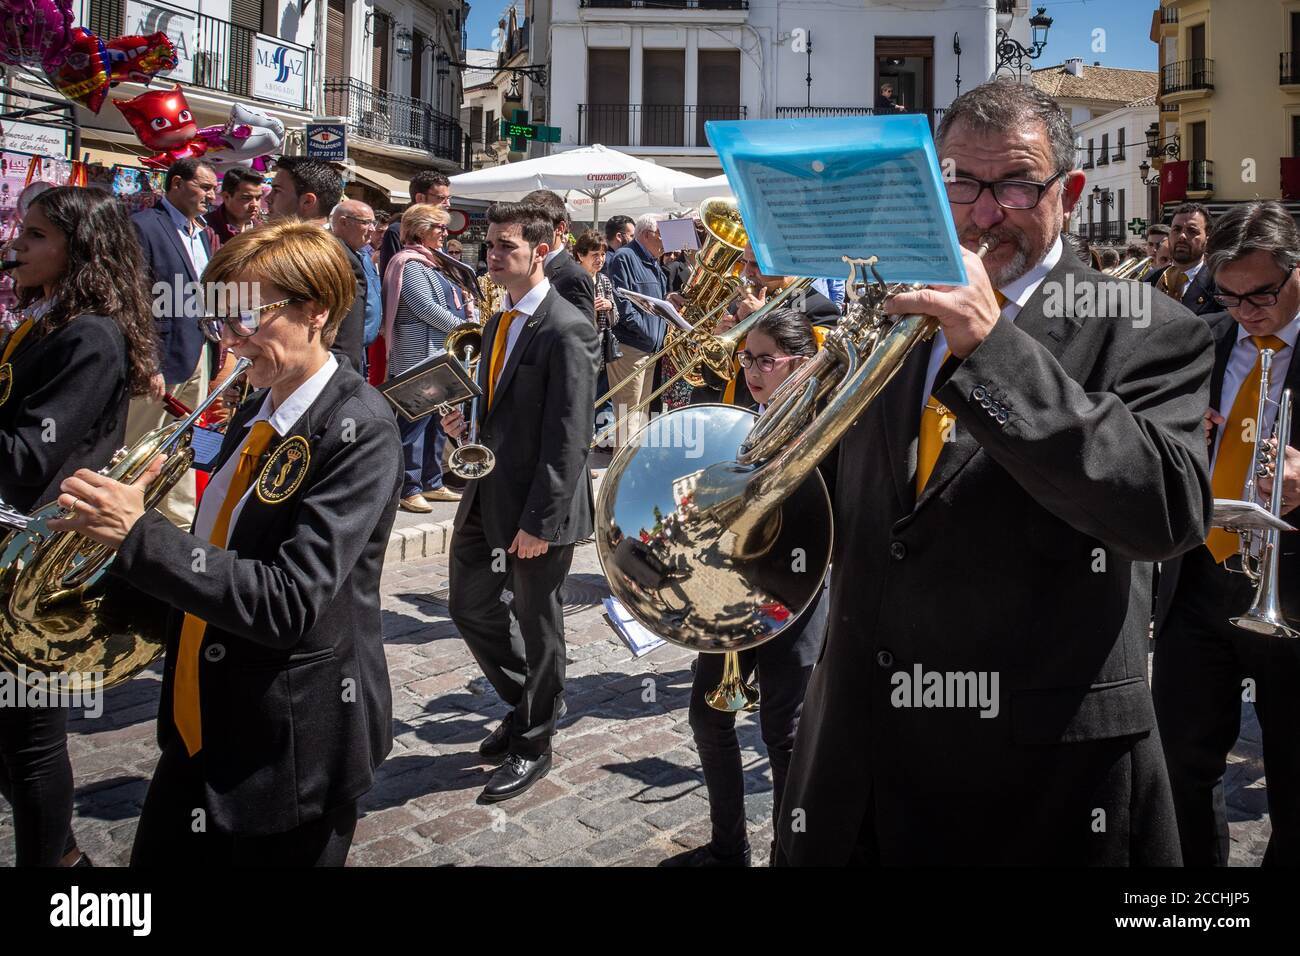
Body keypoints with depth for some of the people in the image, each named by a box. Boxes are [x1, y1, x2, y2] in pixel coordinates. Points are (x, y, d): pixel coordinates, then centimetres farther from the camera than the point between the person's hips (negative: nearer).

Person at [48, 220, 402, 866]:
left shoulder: (358, 428, -19)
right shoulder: (254, 413, 6)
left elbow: (290, 602, -27)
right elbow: (222, 555, 12)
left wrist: (139, 535, -26)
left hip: (291, 745, -8)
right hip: (199, 729, 8)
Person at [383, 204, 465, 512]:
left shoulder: (430, 264, 20)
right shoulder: (411, 265, -11)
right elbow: (426, 308, -18)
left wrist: (462, 302, 6)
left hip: (439, 355, 10)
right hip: (419, 356, -10)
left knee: (436, 421, 13)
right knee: (416, 421, -6)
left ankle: (431, 483, 21)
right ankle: (408, 490, -2)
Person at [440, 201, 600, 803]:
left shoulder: (567, 331, -16)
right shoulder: (497, 324, 11)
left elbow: (569, 439, -19)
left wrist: (540, 522, -21)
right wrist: (468, 422, 0)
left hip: (537, 506, -8)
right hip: (487, 495, 8)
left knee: (537, 624, 7)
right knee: (470, 606, 16)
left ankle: (534, 743, 26)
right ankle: (530, 702, 38)